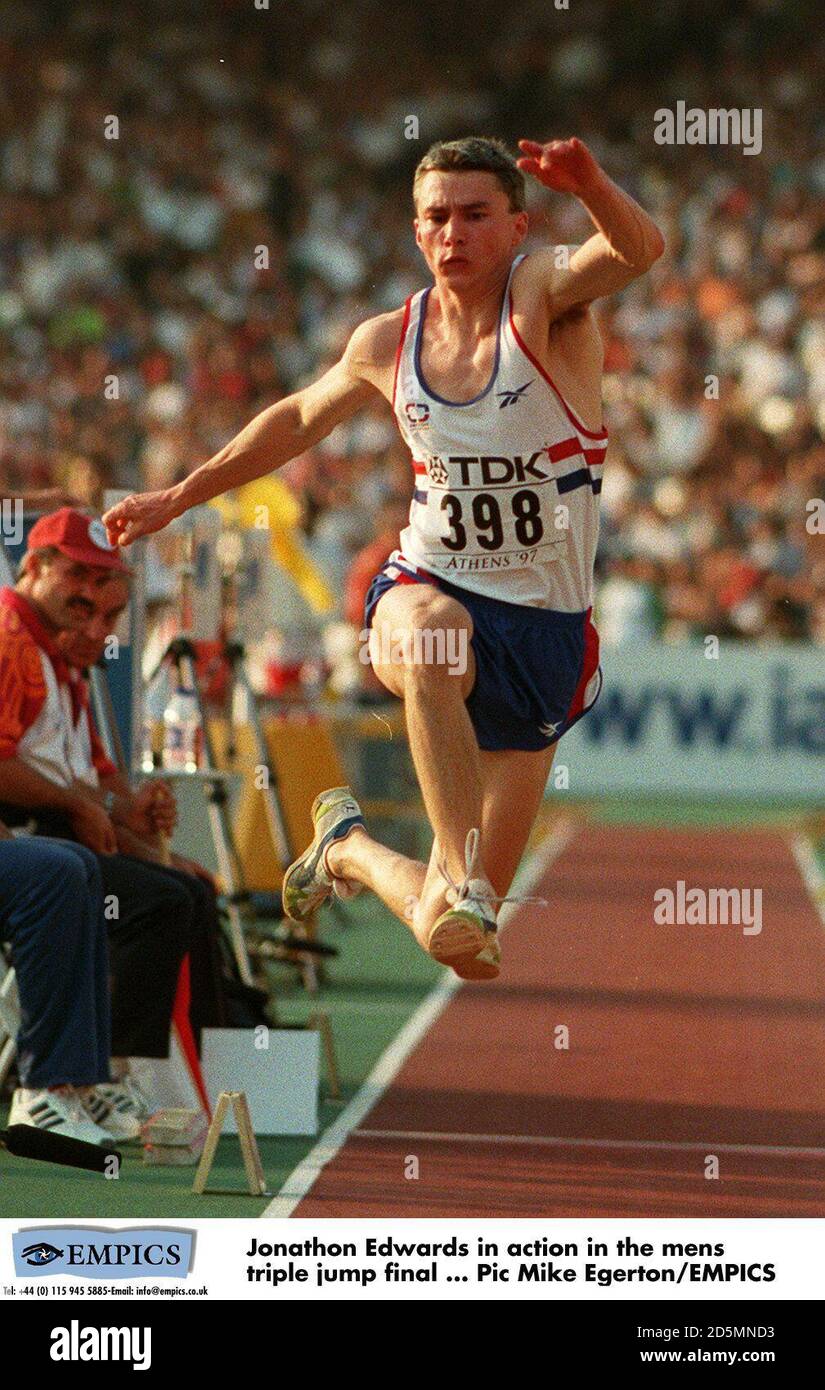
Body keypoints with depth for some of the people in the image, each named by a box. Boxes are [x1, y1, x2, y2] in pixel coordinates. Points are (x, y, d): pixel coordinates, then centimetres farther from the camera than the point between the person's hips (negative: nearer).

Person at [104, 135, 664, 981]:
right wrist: (180, 496, 30)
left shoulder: (544, 293, -8)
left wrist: (594, 190, -53)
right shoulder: (387, 342, 4)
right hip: (431, 587, 1)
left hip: (545, 625, -1)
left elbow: (638, 251, -31)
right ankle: (454, 870, -40)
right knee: (428, 634, -42)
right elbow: (299, 418, 24)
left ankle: (348, 848, 32)